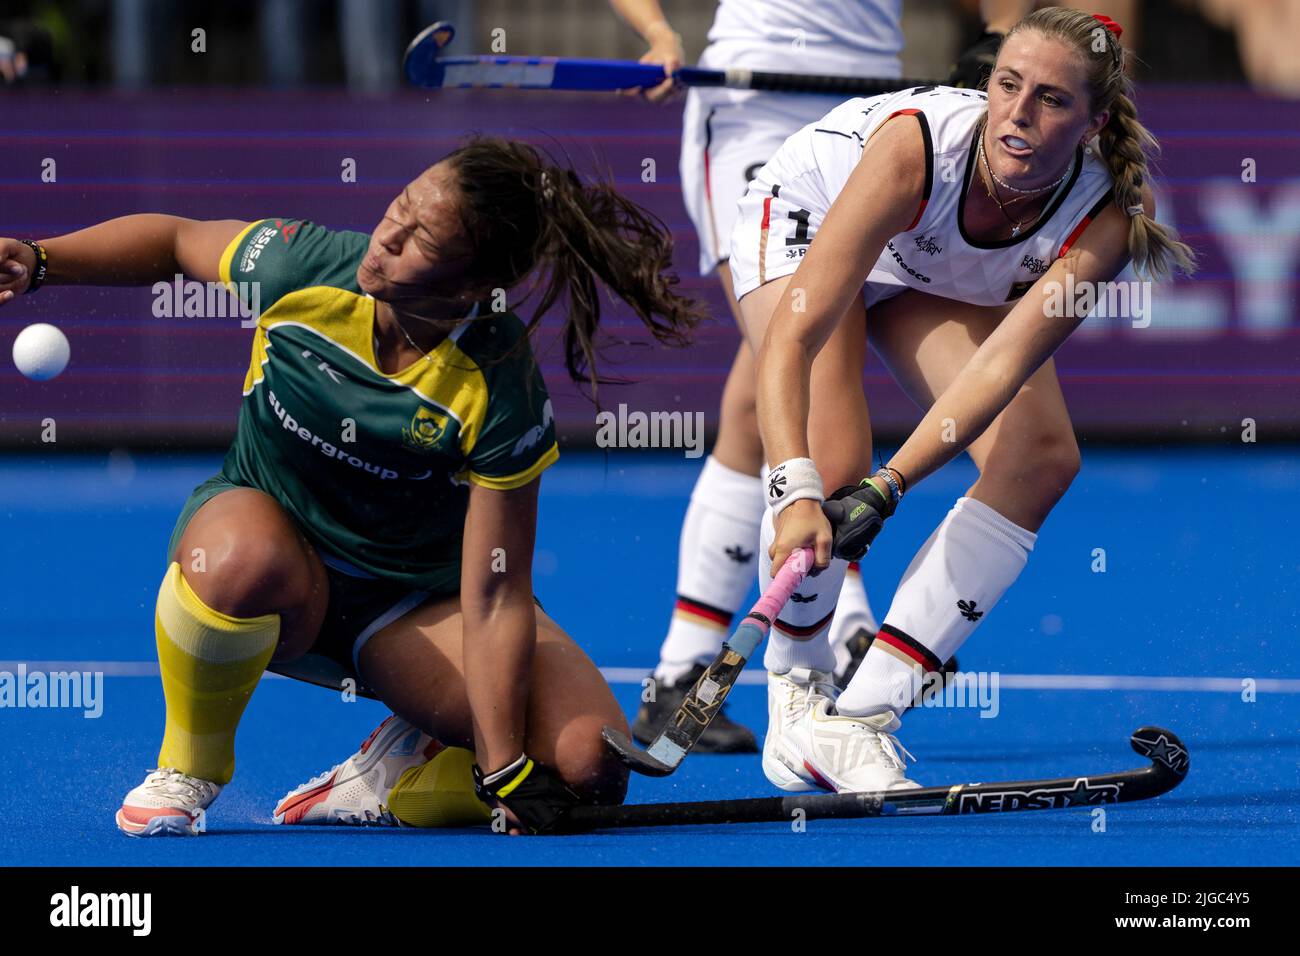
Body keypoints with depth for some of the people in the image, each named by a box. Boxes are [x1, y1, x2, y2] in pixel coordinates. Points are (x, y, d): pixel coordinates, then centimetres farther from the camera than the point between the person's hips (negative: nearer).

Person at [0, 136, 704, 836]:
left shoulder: (498, 392, -26)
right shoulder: (302, 264, -20)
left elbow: (493, 599, -23)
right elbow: (177, 241, 4)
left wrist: (505, 778, -26)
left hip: (417, 604, 0)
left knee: (590, 768, -22)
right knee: (244, 557, -41)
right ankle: (186, 772, -11)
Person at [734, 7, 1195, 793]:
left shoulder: (1105, 220, -32)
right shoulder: (917, 145, -41)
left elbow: (1003, 366, -39)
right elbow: (791, 339, -44)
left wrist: (885, 489, -51)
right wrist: (795, 492, -57)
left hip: (942, 281, 4)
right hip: (809, 219, -4)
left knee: (1042, 457, -17)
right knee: (831, 465, -25)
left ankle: (853, 723, -16)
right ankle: (797, 692, 1)